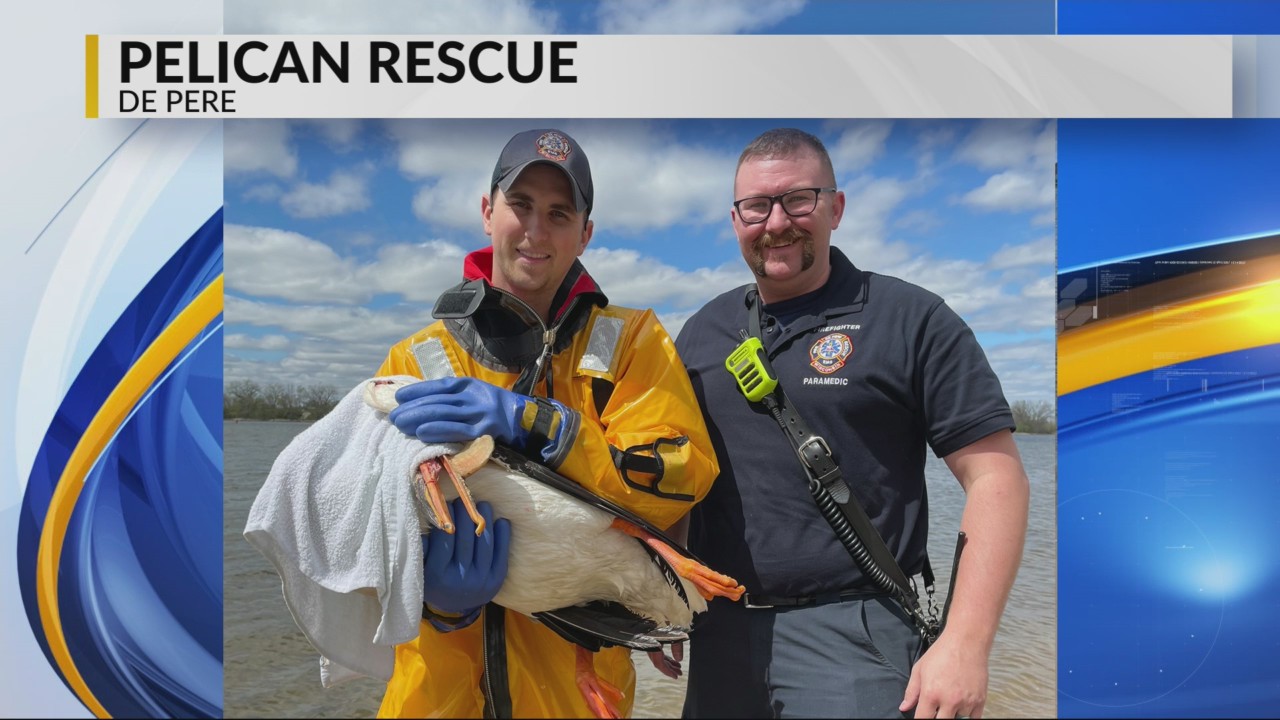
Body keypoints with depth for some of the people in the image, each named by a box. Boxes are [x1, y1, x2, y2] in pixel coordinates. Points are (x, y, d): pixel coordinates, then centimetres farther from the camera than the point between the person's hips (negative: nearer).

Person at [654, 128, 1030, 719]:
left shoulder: (911, 320, -5)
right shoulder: (703, 332, 9)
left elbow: (995, 476, -9)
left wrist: (965, 645, -16)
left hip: (850, 635, -4)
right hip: (719, 632, 5)